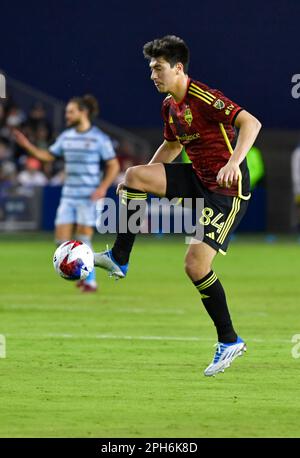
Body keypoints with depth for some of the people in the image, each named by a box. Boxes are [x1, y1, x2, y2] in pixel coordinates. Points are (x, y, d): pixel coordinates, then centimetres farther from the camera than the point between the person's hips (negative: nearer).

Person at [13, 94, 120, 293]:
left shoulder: (99, 138, -6)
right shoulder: (66, 137, 10)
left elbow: (114, 166, -4)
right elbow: (48, 156, 19)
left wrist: (103, 187, -16)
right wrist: (27, 145, 7)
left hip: (89, 197, -6)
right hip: (68, 196, 6)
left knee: (83, 241, -9)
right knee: (62, 239, 0)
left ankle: (90, 280, 6)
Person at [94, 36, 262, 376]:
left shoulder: (203, 98, -20)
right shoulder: (170, 105, 9)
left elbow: (250, 123, -29)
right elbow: (172, 145, 26)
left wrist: (233, 163, -42)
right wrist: (141, 180, 22)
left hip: (228, 189, -8)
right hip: (198, 179, 8)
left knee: (196, 265, -14)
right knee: (134, 176, -6)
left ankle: (229, 341, 0)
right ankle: (119, 259, 3)